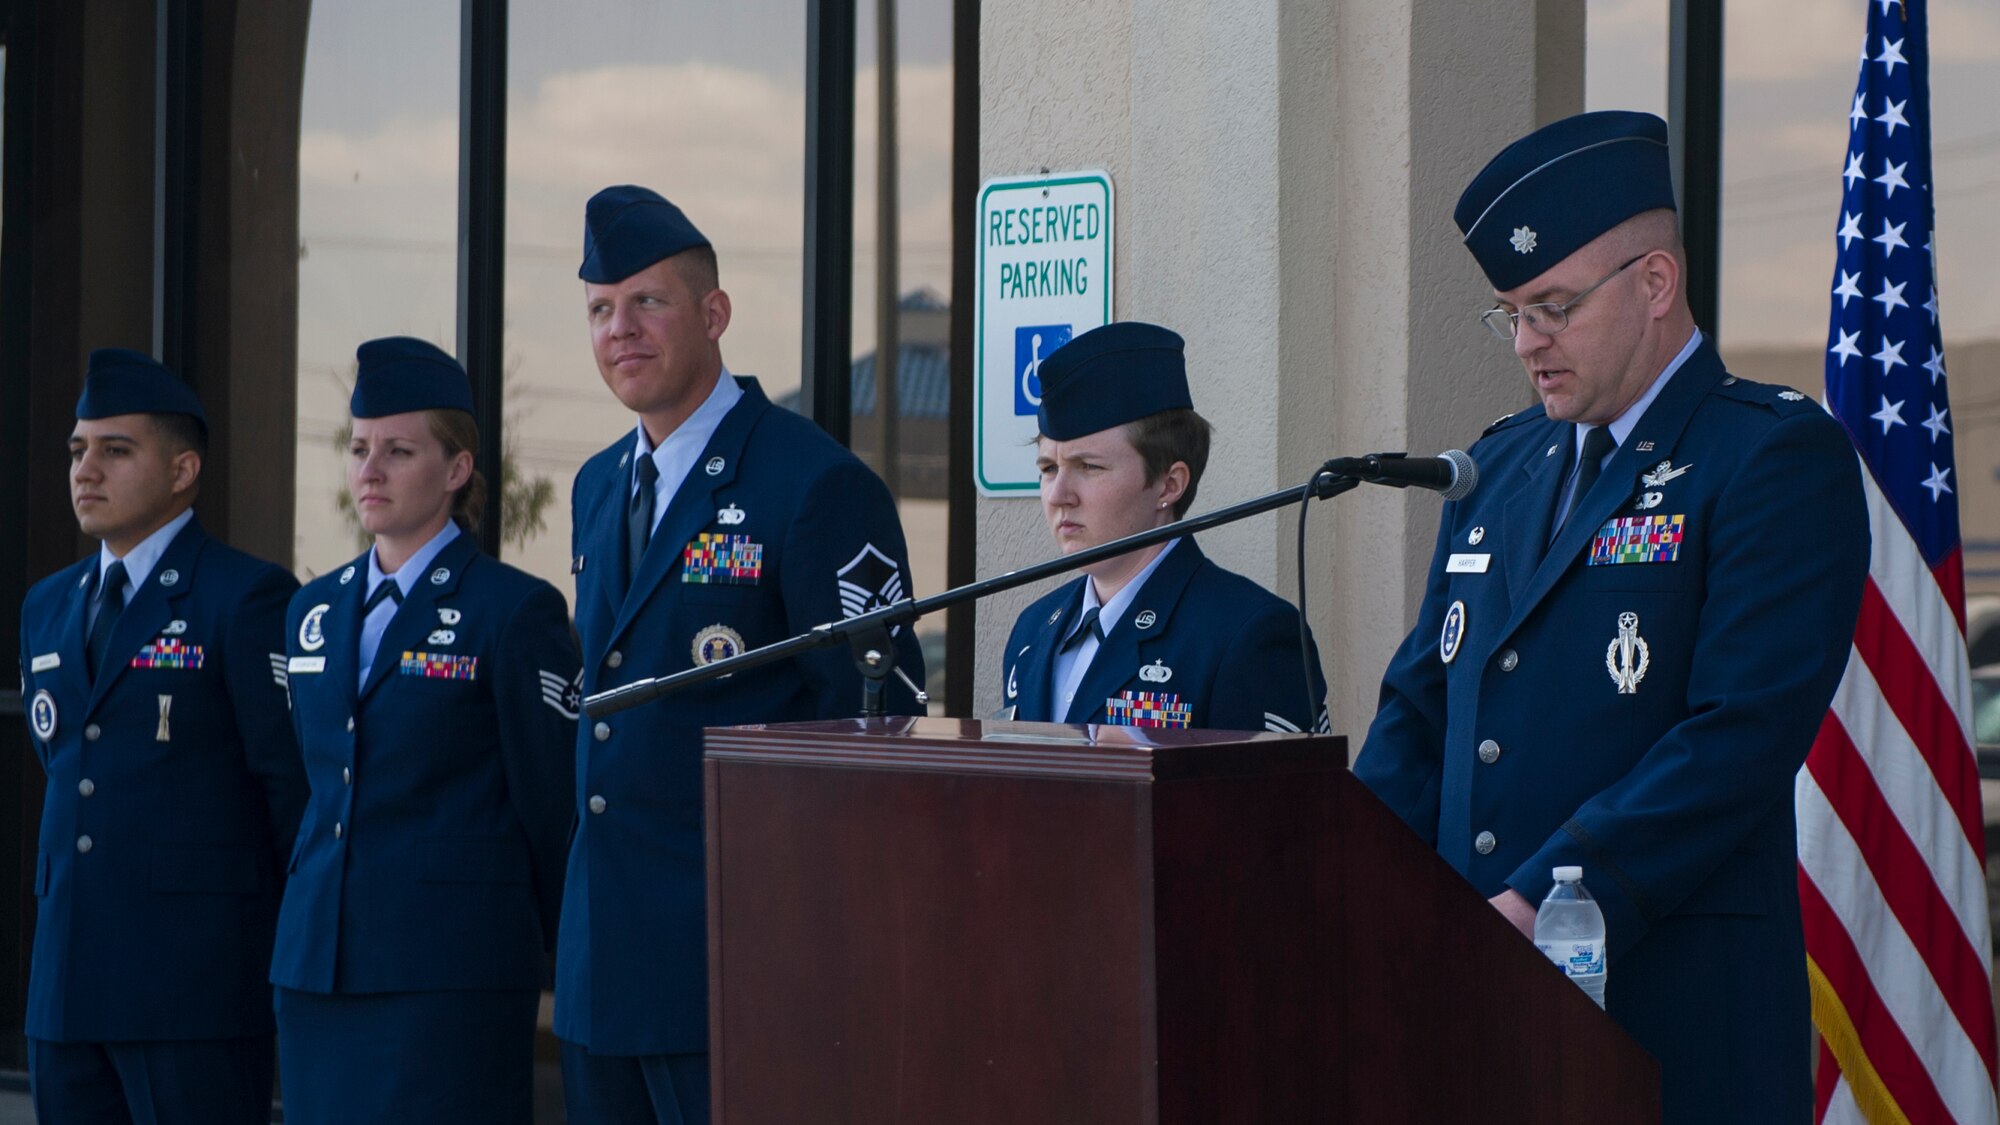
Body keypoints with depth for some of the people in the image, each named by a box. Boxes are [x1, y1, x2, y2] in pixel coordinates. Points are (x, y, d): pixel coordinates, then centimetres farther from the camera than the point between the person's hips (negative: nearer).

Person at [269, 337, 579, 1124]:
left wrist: (560, 950, -1)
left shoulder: (516, 610, -5)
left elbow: (552, 802, -4)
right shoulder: (315, 610, 15)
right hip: (316, 961, 6)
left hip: (453, 964, -6)